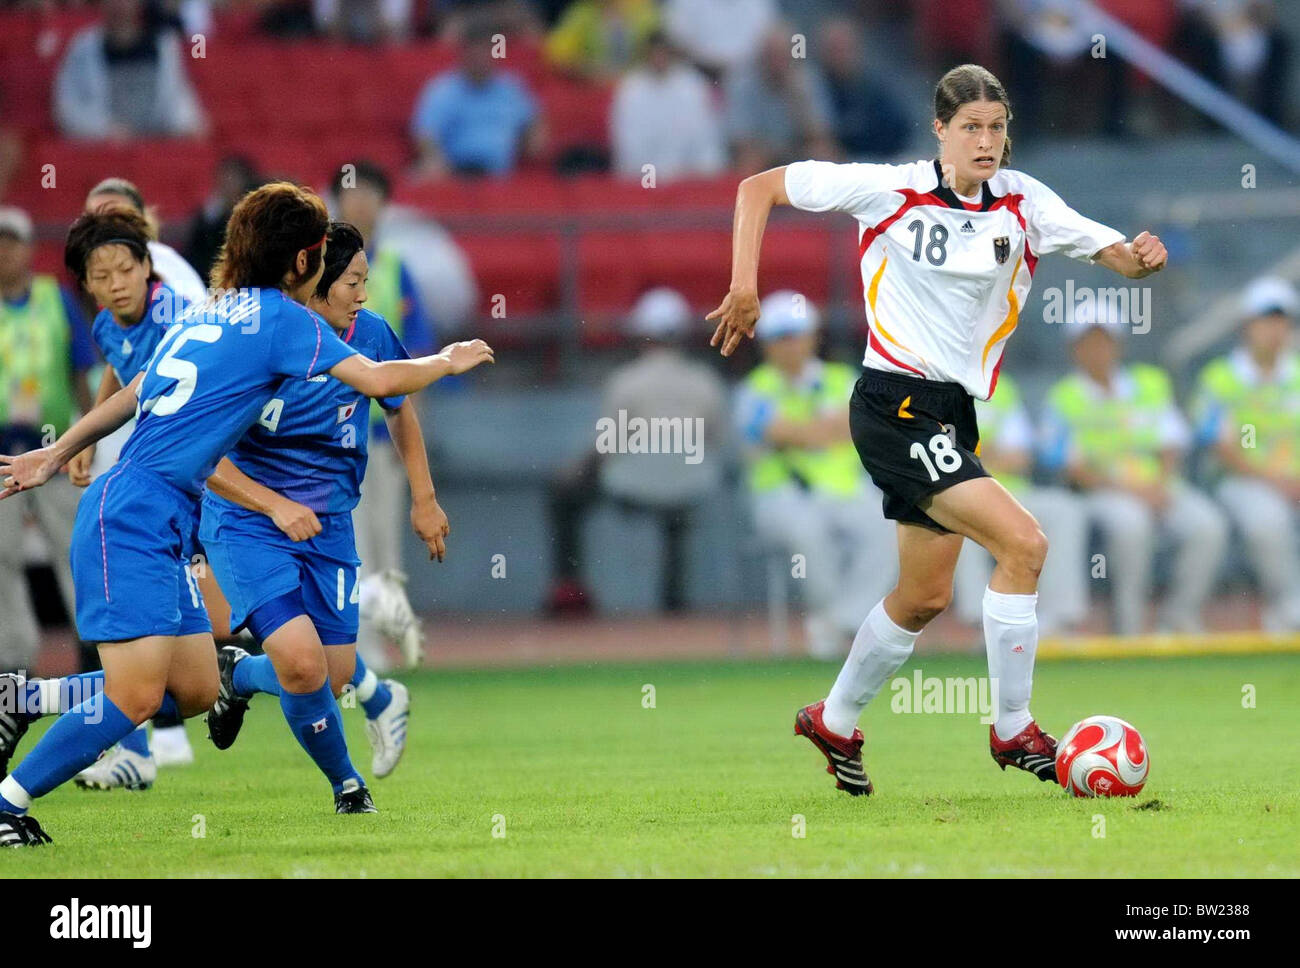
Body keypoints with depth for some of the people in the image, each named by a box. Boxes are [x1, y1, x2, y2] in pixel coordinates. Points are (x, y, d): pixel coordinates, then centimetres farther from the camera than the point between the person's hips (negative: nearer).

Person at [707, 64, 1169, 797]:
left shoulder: (1023, 203, 1)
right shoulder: (892, 190, -9)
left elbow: (1111, 252, -2)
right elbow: (759, 188, -4)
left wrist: (1140, 258, -26)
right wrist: (745, 287, -12)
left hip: (954, 417, 7)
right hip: (895, 404, -7)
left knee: (926, 596, 17)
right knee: (1023, 543, -20)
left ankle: (834, 723, 39)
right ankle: (1013, 730, -9)